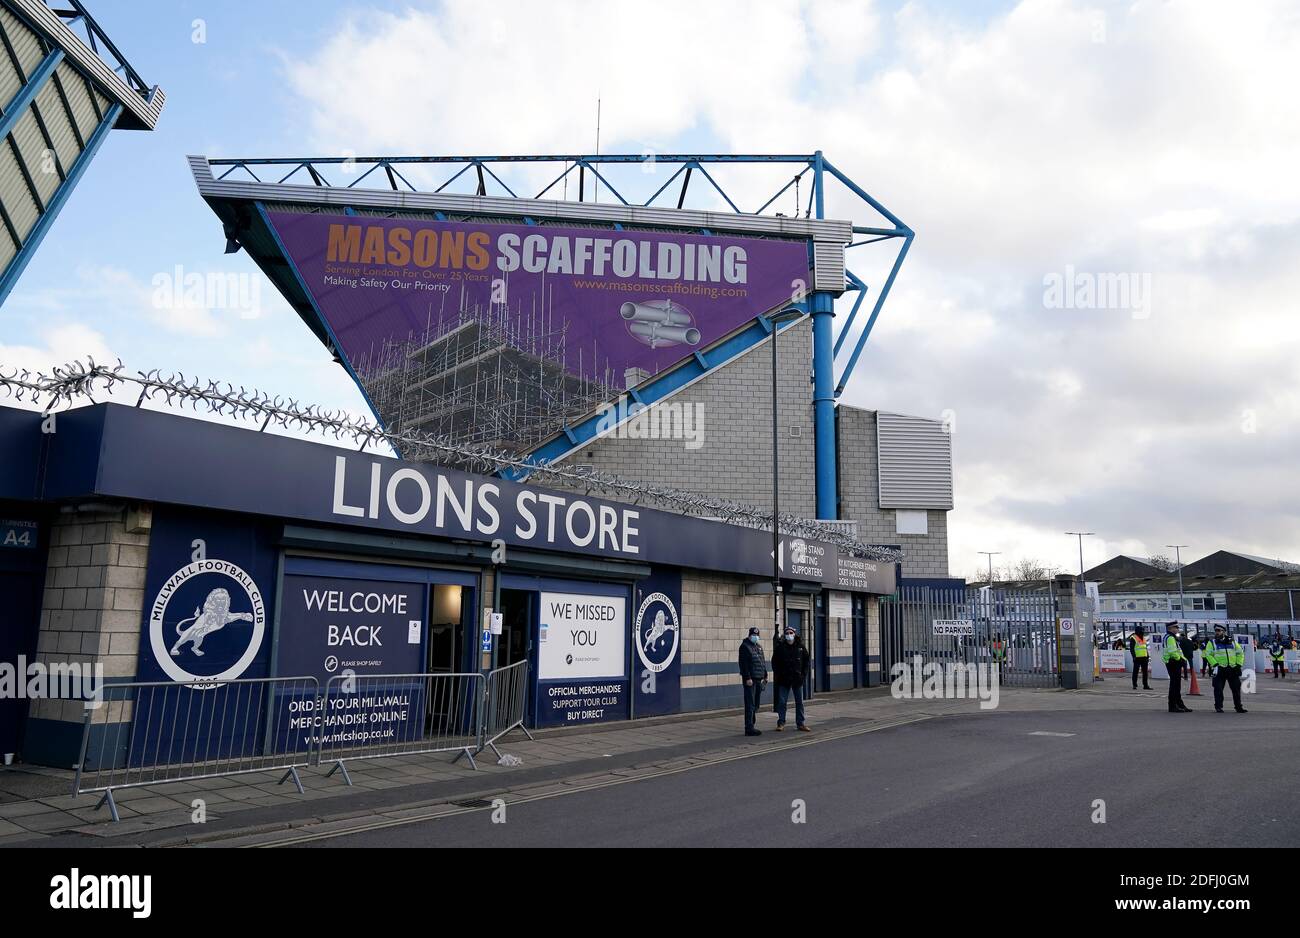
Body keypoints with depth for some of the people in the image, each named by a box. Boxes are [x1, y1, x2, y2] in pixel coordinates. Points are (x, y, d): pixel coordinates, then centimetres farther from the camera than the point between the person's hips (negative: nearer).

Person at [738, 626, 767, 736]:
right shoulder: (745, 646, -7)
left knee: (756, 705, 11)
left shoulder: (759, 646, 19)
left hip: (759, 679, 9)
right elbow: (743, 664, -14)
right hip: (750, 680, -8)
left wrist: (765, 675, 17)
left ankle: (751, 726, 18)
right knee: (750, 704, -9)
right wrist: (748, 678, -19)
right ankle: (749, 728, -8)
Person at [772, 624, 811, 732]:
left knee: (799, 702, 7)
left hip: (797, 679, 1)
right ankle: (781, 723, 9)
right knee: (781, 702, 1)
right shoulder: (780, 647, 0)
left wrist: (804, 674, -1)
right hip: (784, 679, -1)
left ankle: (800, 724, 14)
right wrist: (778, 675, -4)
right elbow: (774, 662, 4)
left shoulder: (800, 647, 2)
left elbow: (807, 661, 7)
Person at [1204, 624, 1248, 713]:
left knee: (1236, 688, 6)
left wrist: (1238, 665, 4)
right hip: (1219, 669, -3)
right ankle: (1218, 707, 3)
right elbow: (1208, 654, -4)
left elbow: (1240, 653, 16)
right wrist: (1215, 664, -15)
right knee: (1218, 689, -4)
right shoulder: (1212, 642, 4)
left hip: (1233, 669, 3)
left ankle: (1238, 706, 16)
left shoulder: (1232, 642, 12)